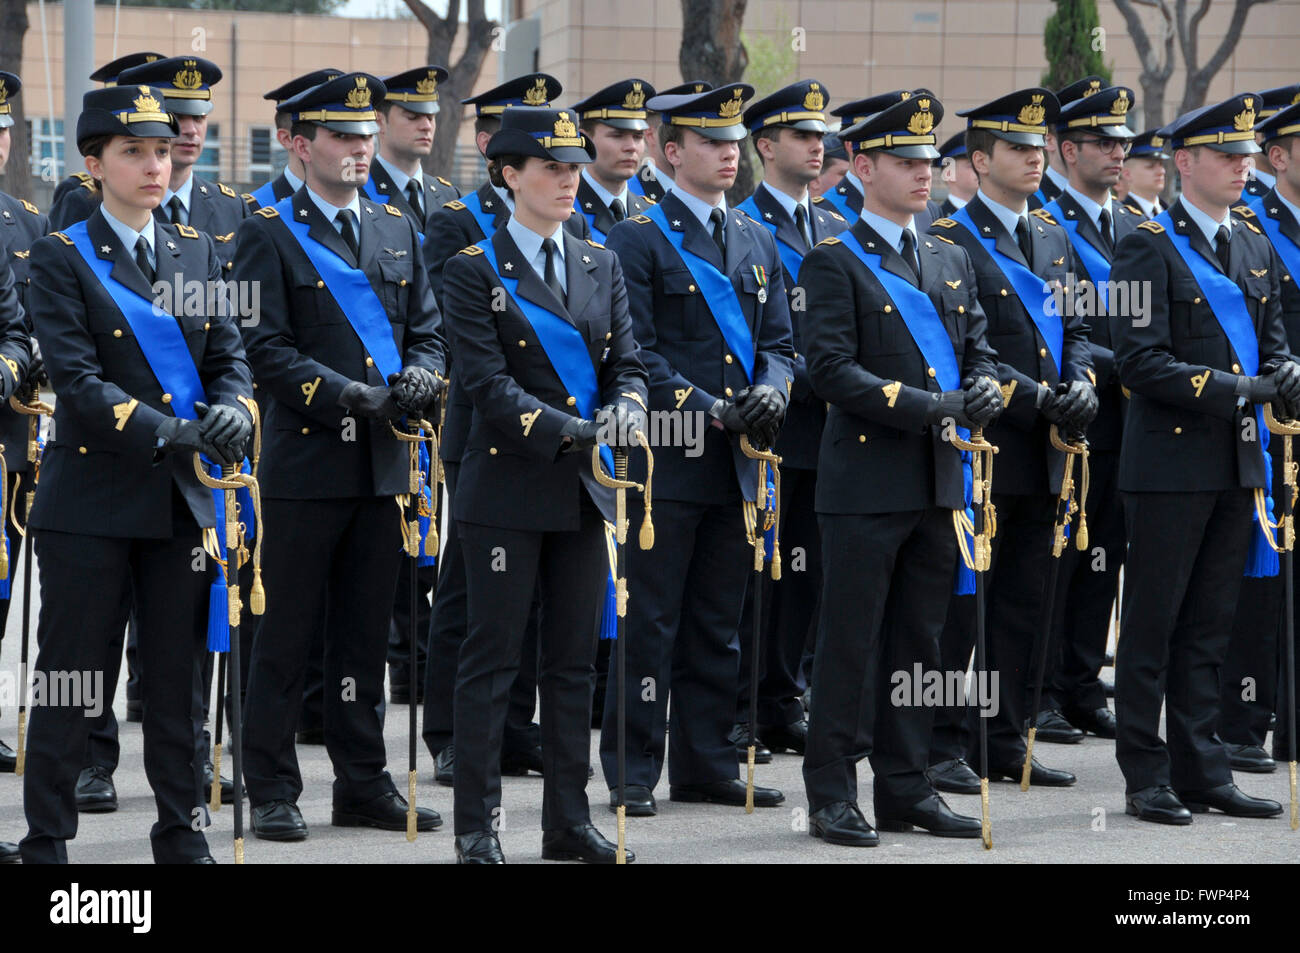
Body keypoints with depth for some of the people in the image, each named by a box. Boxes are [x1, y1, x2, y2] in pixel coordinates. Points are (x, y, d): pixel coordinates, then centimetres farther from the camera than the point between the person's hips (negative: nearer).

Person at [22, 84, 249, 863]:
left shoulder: (198, 252, 12)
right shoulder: (62, 259, -4)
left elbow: (230, 353, 9)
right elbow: (78, 381, -13)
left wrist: (233, 409, -14)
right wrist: (169, 433, -23)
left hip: (183, 501, 4)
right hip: (92, 498, -4)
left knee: (180, 677, 9)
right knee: (72, 680, 1)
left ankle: (184, 835, 18)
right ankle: (48, 841, 9)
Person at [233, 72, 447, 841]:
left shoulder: (399, 231, 15)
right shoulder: (270, 234, -2)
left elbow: (429, 329, 16)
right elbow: (266, 346, -10)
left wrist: (422, 376, -6)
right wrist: (347, 396, -18)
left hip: (383, 462, 5)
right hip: (306, 461, -5)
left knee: (366, 631, 10)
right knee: (287, 632, -1)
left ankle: (364, 784, 17)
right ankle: (273, 792, 5)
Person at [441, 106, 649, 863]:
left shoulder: (601, 266, 13)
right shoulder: (475, 272, -4)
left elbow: (626, 359, 10)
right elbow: (490, 386, -13)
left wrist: (627, 403, -13)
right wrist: (572, 432, -23)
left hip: (584, 491, 5)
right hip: (508, 487, -5)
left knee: (575, 660, 8)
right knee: (492, 659, -2)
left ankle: (569, 821, 14)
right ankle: (478, 824, 4)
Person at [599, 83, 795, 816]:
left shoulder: (757, 241, 15)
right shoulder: (639, 239, -4)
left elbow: (779, 340, 15)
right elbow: (636, 350, -10)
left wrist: (770, 392, -7)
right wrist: (707, 410, -18)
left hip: (735, 462, 6)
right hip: (667, 460, -6)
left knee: (719, 623, 10)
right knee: (649, 621, -3)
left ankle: (707, 765, 16)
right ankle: (634, 773, 2)